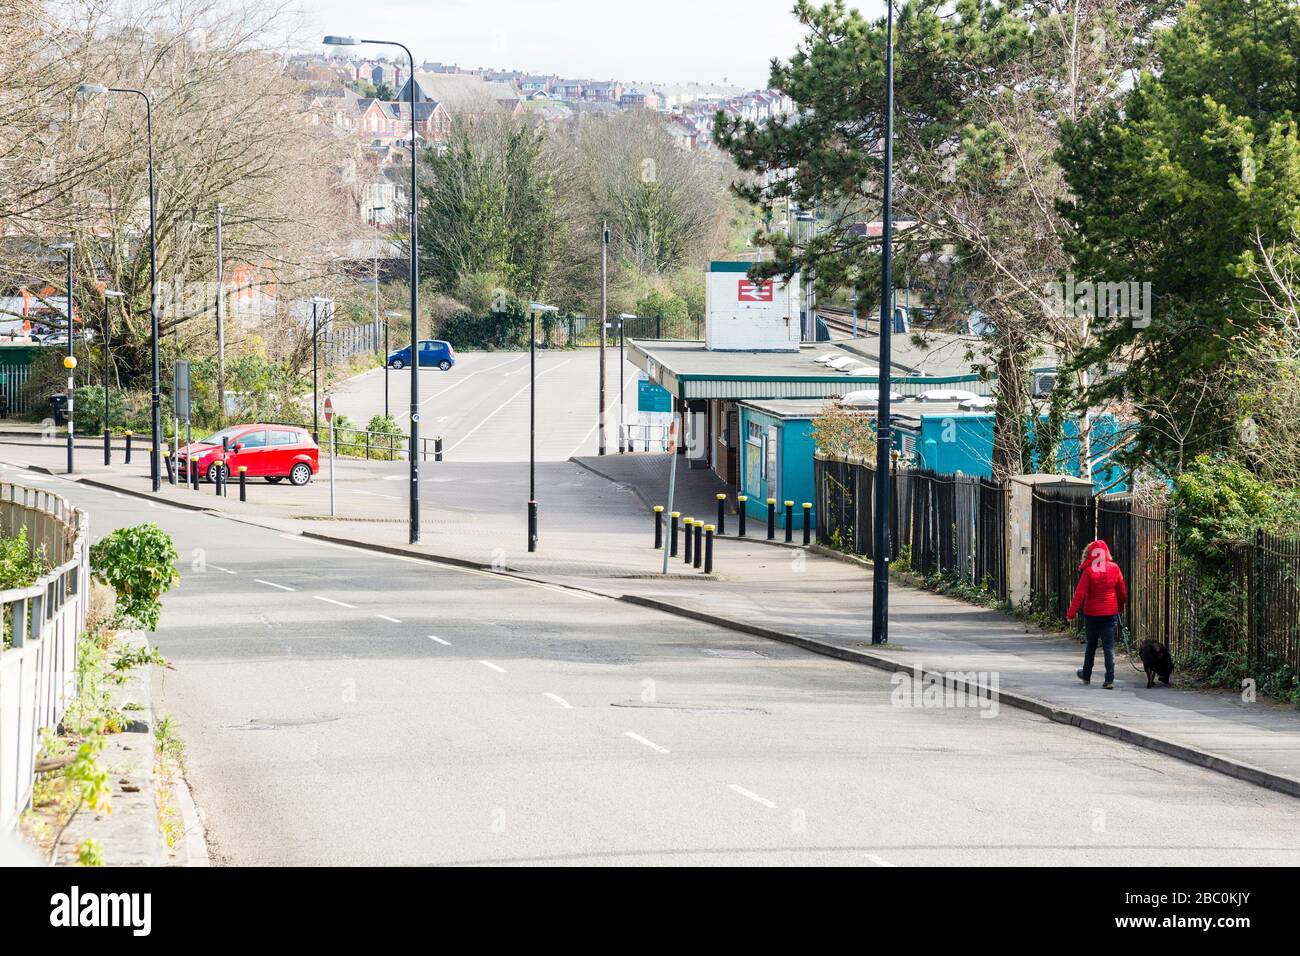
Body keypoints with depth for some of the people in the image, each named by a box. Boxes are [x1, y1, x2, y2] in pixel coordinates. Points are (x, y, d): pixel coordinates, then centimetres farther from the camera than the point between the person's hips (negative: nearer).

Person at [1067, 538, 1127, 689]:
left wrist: (1071, 613, -11)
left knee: (1091, 645, 17)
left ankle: (1086, 675, 32)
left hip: (1092, 614, -1)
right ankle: (1110, 679, -9)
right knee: (1109, 646, 1)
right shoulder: (1114, 568, -3)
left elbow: (1080, 594, -14)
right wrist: (1121, 607, 24)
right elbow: (1122, 591, 7)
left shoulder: (1088, 571, -11)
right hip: (1111, 613, 1)